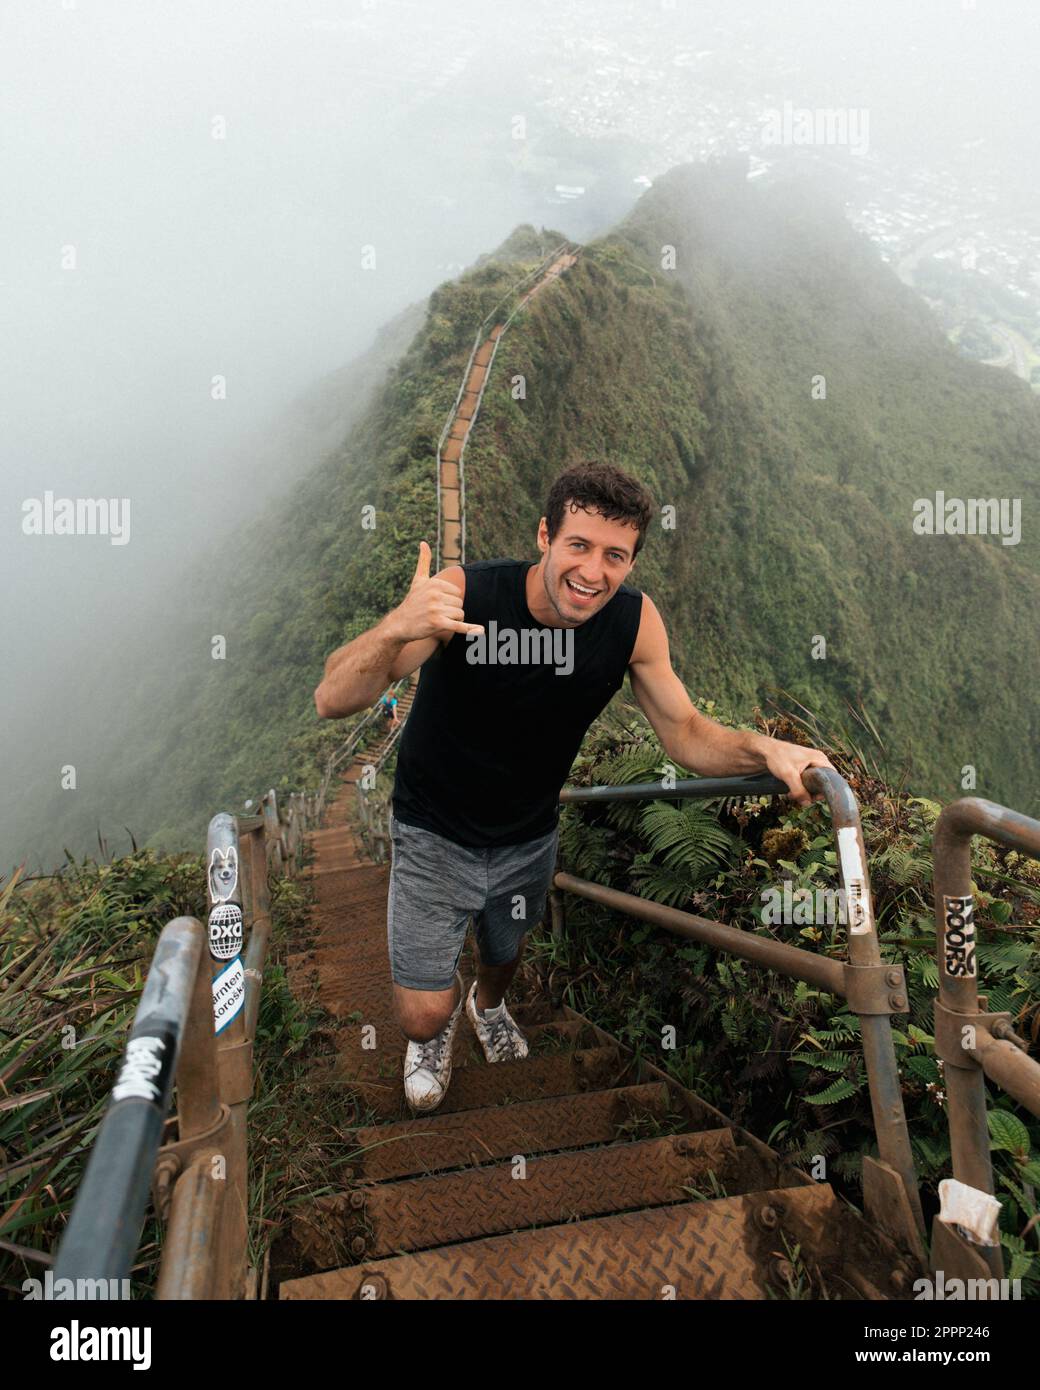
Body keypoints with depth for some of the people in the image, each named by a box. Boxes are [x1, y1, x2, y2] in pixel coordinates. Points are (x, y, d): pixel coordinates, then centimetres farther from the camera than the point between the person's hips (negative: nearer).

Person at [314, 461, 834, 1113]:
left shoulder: (635, 620, -19)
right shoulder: (463, 593, -31)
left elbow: (687, 734, -10)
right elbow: (333, 700, -35)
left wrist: (765, 749, -30)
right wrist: (397, 628, -56)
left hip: (530, 838, 3)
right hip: (436, 836, -3)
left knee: (506, 952, 28)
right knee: (424, 1016, -1)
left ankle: (488, 1006, 68)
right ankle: (441, 1019, 40)